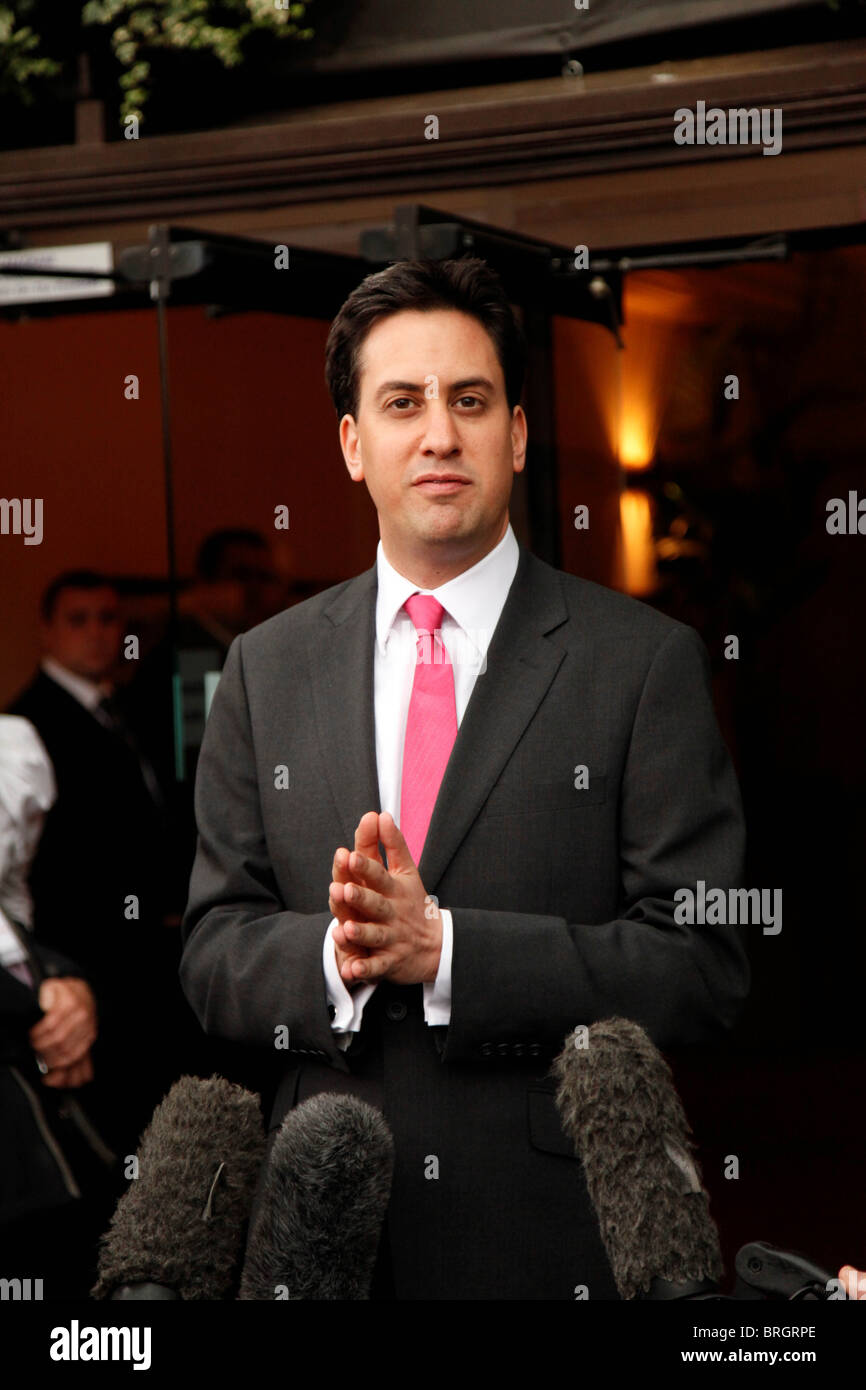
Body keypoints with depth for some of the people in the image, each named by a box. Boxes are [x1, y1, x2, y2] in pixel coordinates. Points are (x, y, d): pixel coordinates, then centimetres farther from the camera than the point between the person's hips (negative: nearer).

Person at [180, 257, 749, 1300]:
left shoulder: (646, 663, -4)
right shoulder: (266, 669, 7)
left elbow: (704, 967, -9)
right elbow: (213, 954, 6)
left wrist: (443, 948, -19)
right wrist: (334, 954, -16)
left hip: (559, 1232, -2)